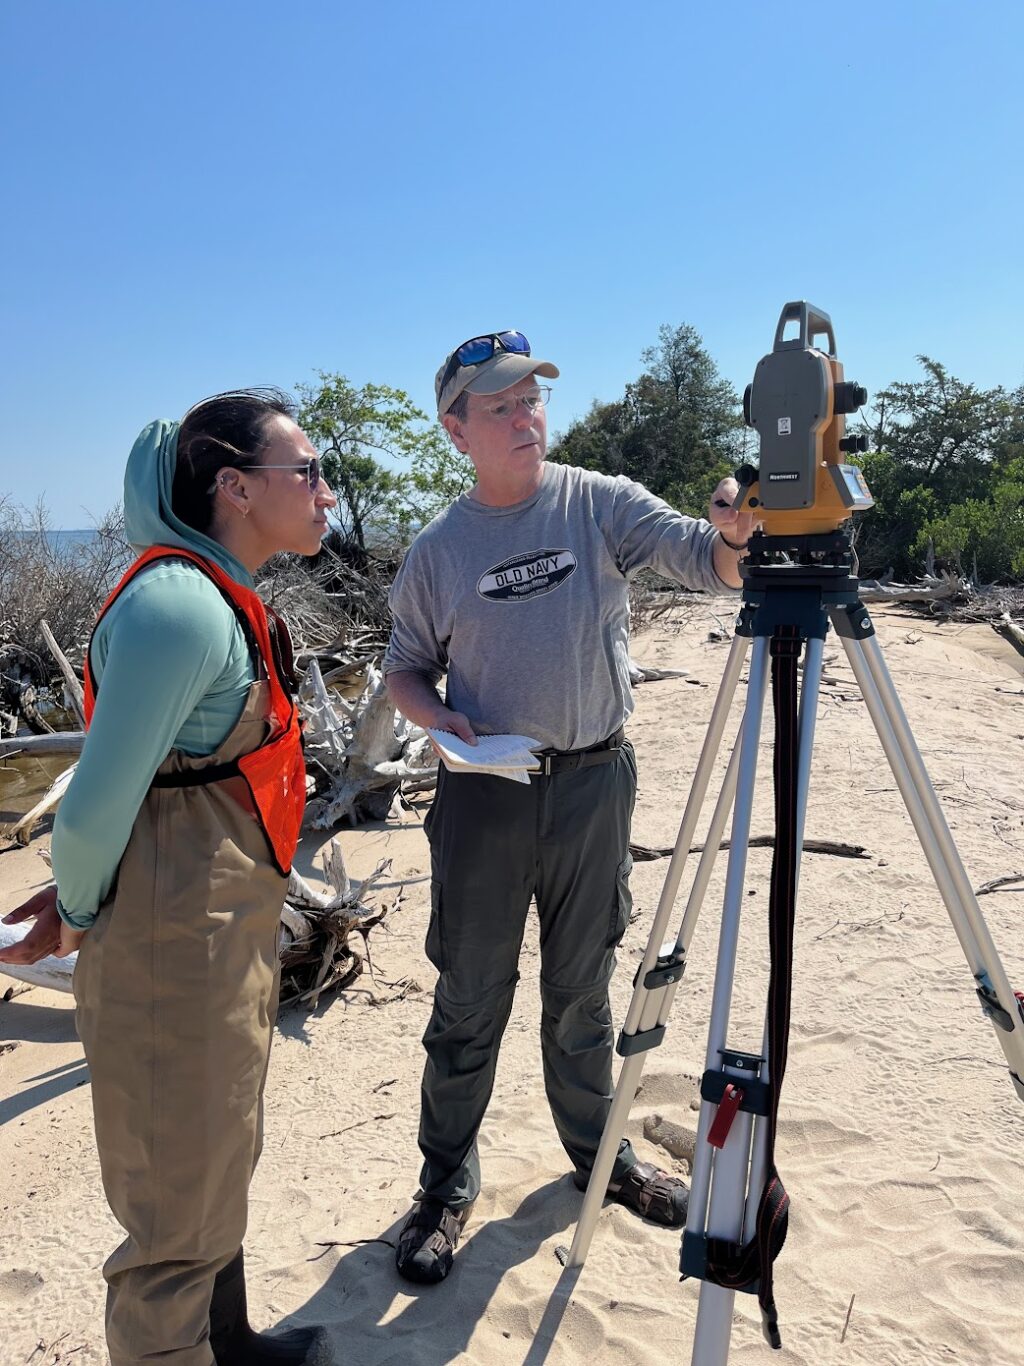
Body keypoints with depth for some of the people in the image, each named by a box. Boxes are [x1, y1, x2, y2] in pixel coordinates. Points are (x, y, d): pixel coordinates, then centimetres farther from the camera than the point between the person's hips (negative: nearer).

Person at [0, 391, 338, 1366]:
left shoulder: (225, 599, 8)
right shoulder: (178, 607, -23)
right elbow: (96, 805, -22)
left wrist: (81, 897, 7)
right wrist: (79, 915, -5)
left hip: (231, 928, 9)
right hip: (176, 939, -9)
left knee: (218, 1157, 25)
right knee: (182, 1193, 9)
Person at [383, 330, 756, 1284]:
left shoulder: (603, 505, -2)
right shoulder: (438, 550, -1)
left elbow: (705, 562, -12)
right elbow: (404, 666, 7)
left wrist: (733, 534, -35)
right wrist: (436, 715, -14)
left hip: (595, 779, 1)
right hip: (482, 789, -1)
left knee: (582, 988, 18)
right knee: (470, 1000, 9)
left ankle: (598, 1150, 39)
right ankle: (448, 1179, 29)